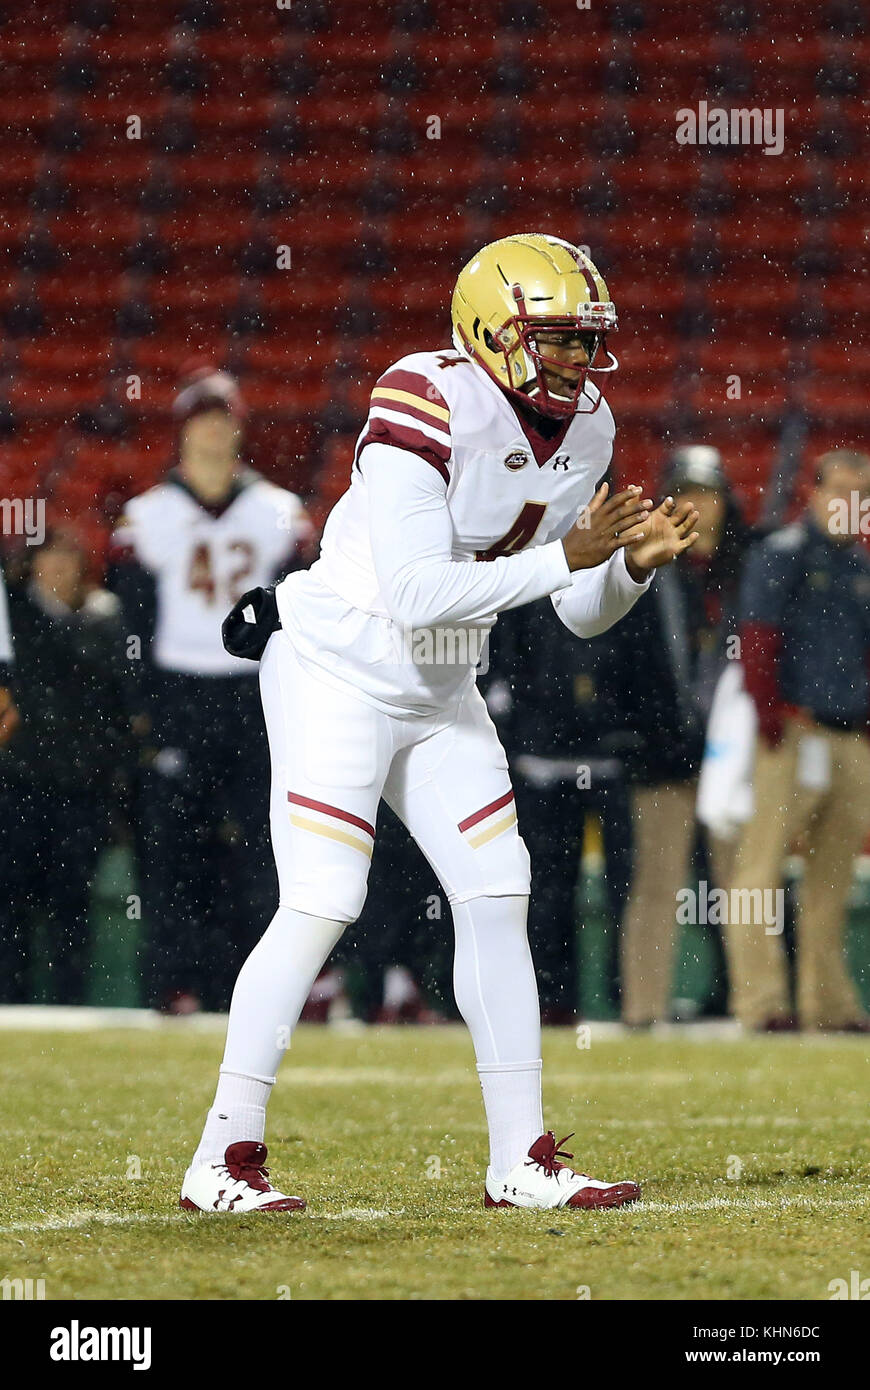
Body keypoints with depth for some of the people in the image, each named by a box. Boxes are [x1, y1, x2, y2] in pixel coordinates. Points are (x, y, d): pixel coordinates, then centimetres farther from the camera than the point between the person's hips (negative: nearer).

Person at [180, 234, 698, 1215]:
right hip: (339, 675, -8)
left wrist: (635, 562, -13)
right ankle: (222, 1163, -6)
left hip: (440, 693, 8)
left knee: (497, 897, 3)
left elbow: (579, 614, 8)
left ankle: (521, 1161, 9)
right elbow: (416, 594, -30)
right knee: (320, 907, -13)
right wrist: (565, 557, -30)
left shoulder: (585, 426, 1)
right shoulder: (427, 406, -24)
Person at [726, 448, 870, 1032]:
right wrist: (775, 718, -15)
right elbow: (757, 642, -9)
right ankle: (762, 999, -12)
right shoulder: (781, 554, -3)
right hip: (795, 736, -7)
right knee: (763, 865, -9)